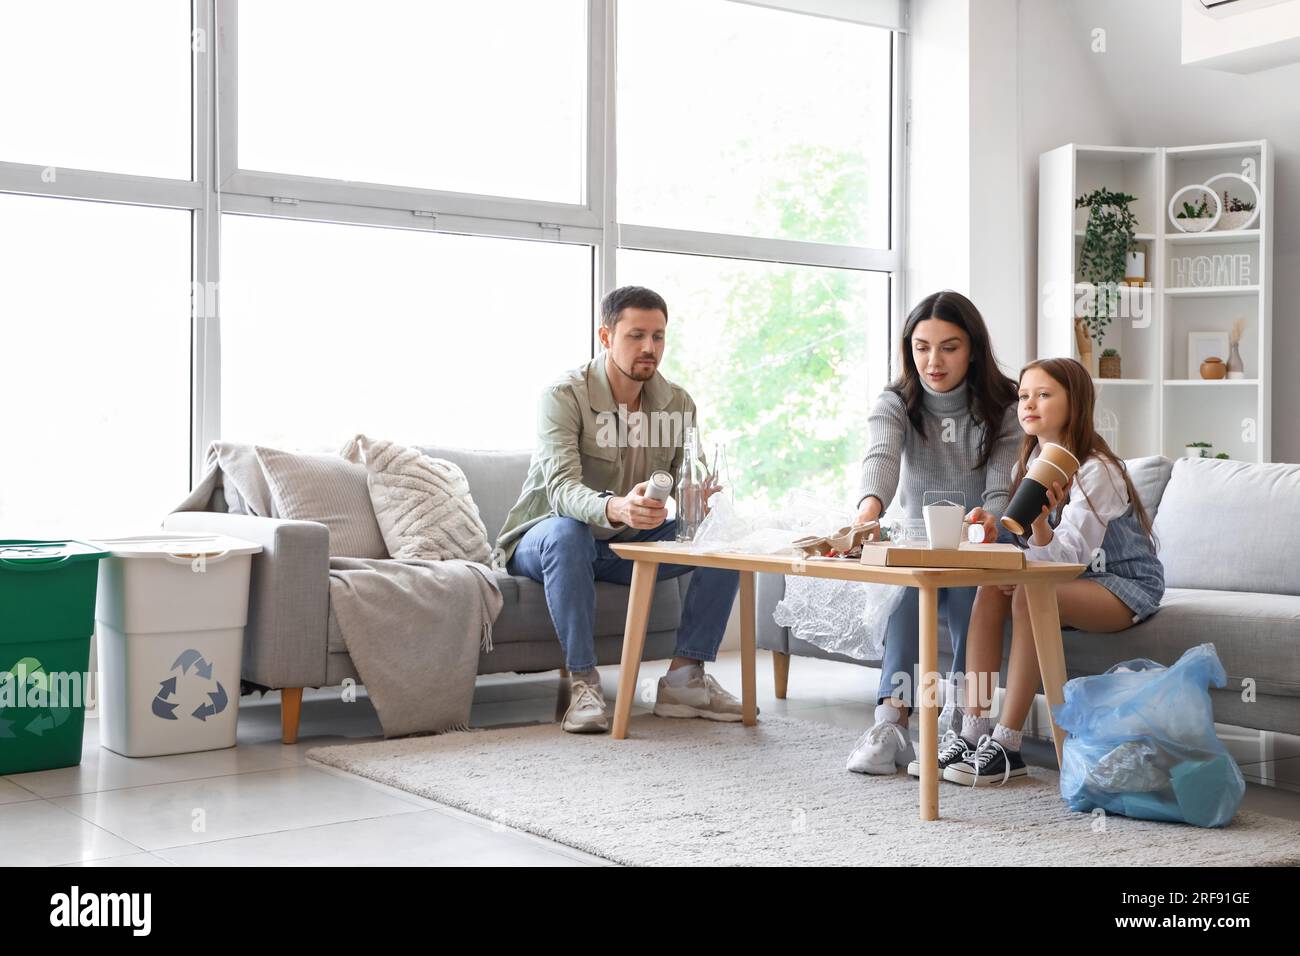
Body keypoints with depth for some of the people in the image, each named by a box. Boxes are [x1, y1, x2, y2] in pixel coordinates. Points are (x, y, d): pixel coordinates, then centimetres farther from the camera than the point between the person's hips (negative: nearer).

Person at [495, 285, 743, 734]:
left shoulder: (678, 403, -1)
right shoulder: (565, 395, -20)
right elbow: (561, 489, -33)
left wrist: (697, 499, -33)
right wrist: (615, 508, -56)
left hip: (630, 544, 5)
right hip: (543, 540, -5)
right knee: (566, 533, -40)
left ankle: (685, 677, -12)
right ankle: (583, 681, -31)